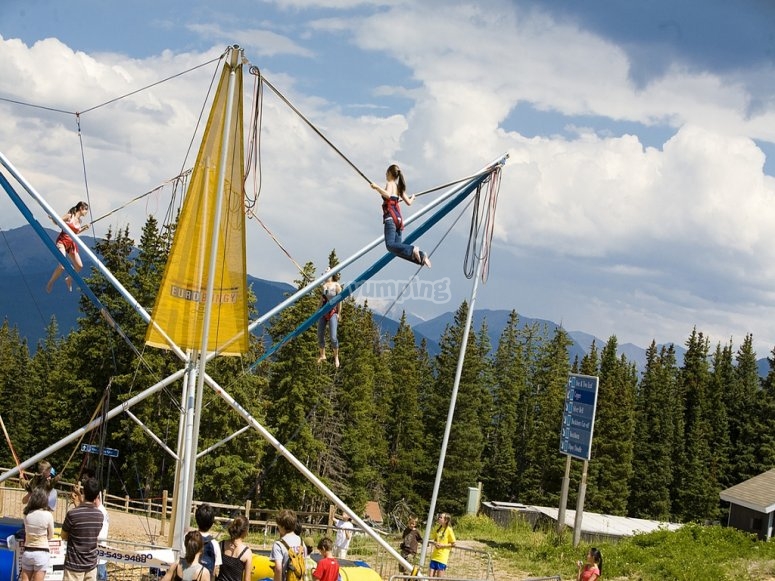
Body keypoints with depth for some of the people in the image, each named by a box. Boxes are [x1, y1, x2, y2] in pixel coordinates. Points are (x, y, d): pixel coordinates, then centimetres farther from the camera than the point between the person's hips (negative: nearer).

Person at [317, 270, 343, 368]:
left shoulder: (336, 285, -5)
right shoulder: (323, 285, 9)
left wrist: (338, 314, -8)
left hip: (333, 312, -5)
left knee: (333, 337, -10)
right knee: (320, 335, 4)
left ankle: (336, 357, 6)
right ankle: (322, 355, 21)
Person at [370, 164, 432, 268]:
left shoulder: (390, 184, -2)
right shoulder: (399, 186, 20)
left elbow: (388, 195, -24)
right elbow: (409, 202, 20)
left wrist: (377, 187, -15)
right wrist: (412, 197, 42)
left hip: (391, 218, -8)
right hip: (398, 218, 8)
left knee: (390, 245, -22)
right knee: (398, 247, 6)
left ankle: (413, 250, -36)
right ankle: (421, 256, -5)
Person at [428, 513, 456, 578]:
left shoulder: (449, 530, -9)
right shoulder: (437, 528, 8)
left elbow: (453, 544, -5)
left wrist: (442, 545, -17)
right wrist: (433, 542, -5)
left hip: (442, 557, -6)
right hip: (435, 556, 6)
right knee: (431, 576, 3)